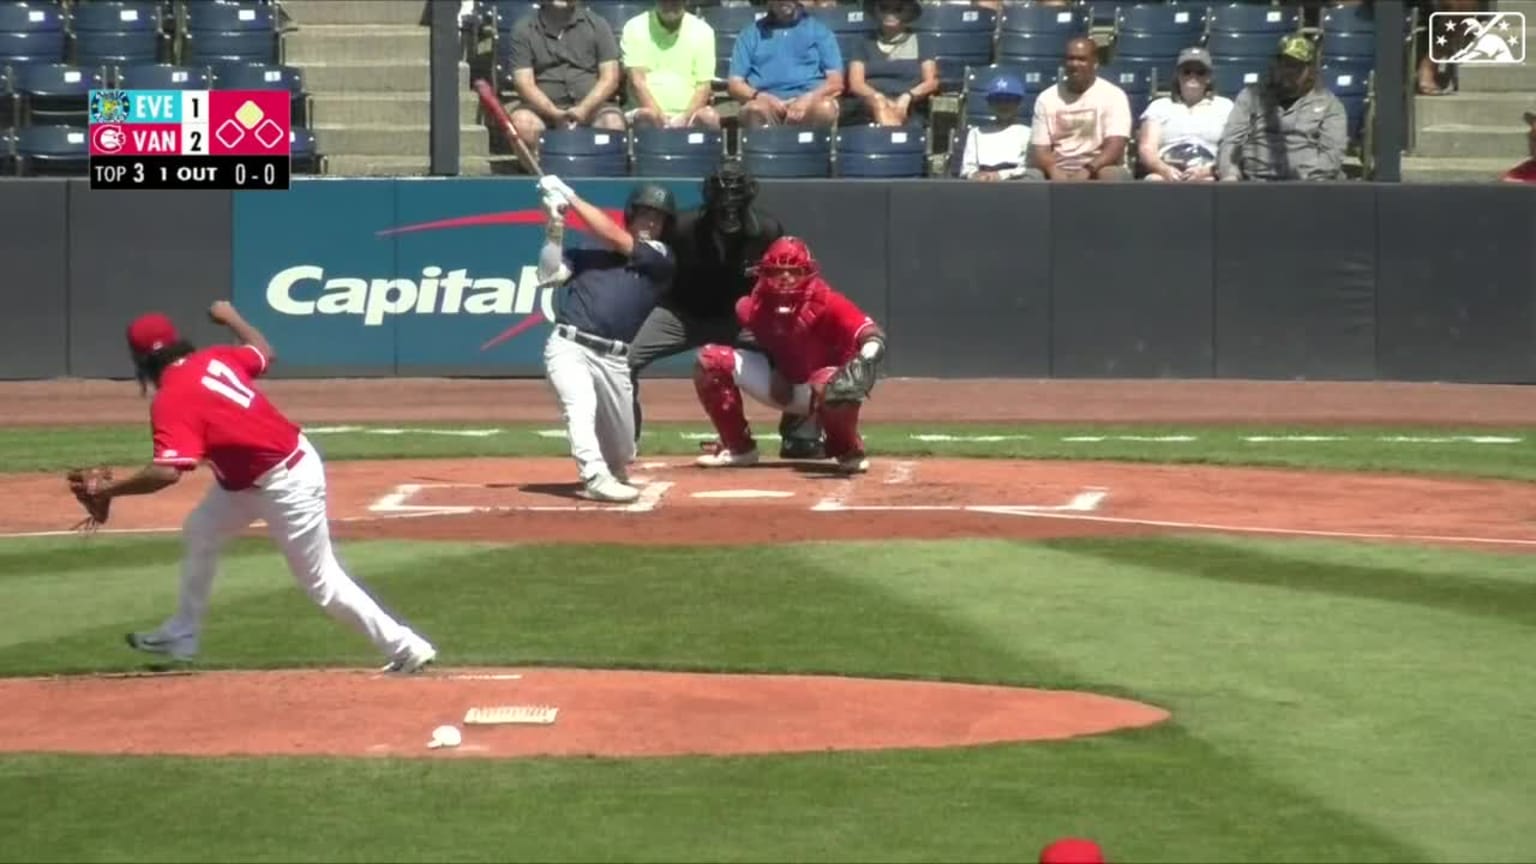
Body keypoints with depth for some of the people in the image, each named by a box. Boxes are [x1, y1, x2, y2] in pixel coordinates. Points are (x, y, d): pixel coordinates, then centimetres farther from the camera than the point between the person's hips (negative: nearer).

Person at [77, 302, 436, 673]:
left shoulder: (171, 399, -23)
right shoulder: (214, 358, 0)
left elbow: (166, 472, -35)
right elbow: (266, 353, 19)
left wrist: (108, 491, -28)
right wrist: (231, 318, 35)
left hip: (285, 486, -10)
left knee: (321, 582, 1)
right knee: (199, 533, 21)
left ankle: (406, 647, 7)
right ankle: (183, 634, 31)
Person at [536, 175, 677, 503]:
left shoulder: (662, 257, 9)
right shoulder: (592, 255, 12)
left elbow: (614, 238, -2)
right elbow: (549, 274, 2)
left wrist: (570, 196, 1)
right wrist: (555, 230, -10)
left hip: (614, 359, 2)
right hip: (569, 347, -2)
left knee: (621, 447, 8)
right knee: (581, 406, -29)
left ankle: (613, 475, 39)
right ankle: (595, 478, -40)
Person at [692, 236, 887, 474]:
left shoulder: (826, 303, -26)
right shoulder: (756, 306, -13)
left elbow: (872, 334, -37)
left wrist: (864, 361, -59)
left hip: (816, 387, -5)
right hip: (780, 383, 5)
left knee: (834, 387, -43)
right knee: (711, 360, -9)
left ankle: (850, 453, -10)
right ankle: (738, 447, 3)